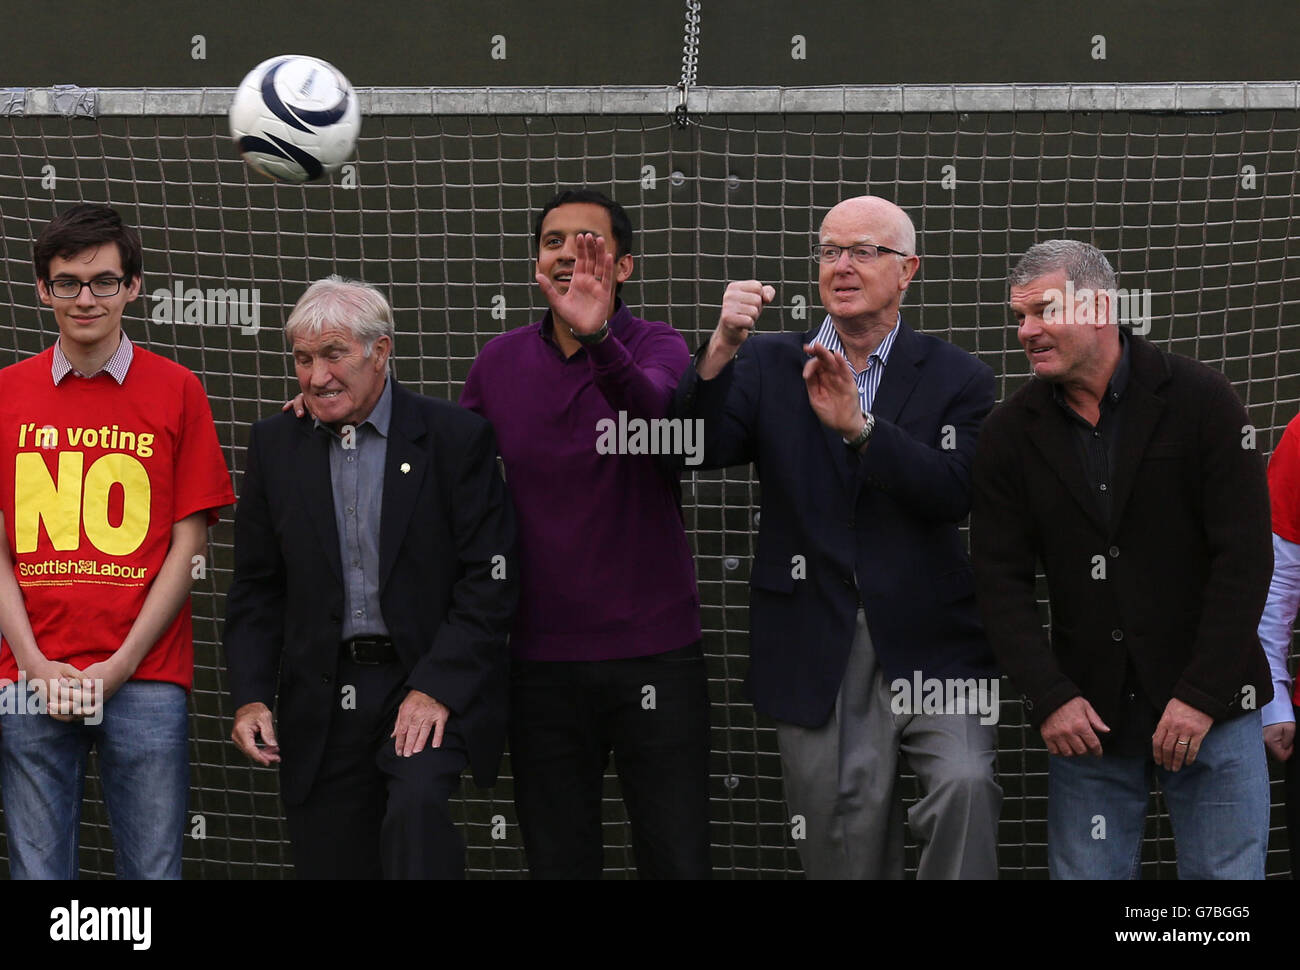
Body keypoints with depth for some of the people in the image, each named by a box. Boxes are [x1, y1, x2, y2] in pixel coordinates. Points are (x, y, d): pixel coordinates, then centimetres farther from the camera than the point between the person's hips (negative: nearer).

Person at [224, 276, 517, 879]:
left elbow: (488, 580, -7)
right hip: (321, 700, 4)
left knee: (416, 805, -31)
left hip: (432, 684, -3)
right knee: (328, 862, 5)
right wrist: (250, 696, -2)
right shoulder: (275, 445, 7)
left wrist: (437, 688, -16)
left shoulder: (457, 438, -4)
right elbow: (256, 587, 10)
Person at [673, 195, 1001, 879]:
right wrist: (721, 348, -21)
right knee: (845, 848, 5)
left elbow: (956, 494, -10)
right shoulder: (768, 365, 9)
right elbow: (696, 449, -6)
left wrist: (858, 424, -21)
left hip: (930, 643, -1)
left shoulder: (956, 379, 6)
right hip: (817, 654, 1)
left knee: (965, 785, -27)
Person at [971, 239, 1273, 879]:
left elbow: (1245, 556, -8)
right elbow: (1000, 579, 2)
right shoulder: (1011, 434, 2)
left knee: (1226, 870, 1)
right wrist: (1050, 698, -10)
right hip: (1084, 717, 2)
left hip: (1210, 710, -2)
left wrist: (1201, 695, -13)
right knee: (1084, 872, 5)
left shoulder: (1200, 401, -6)